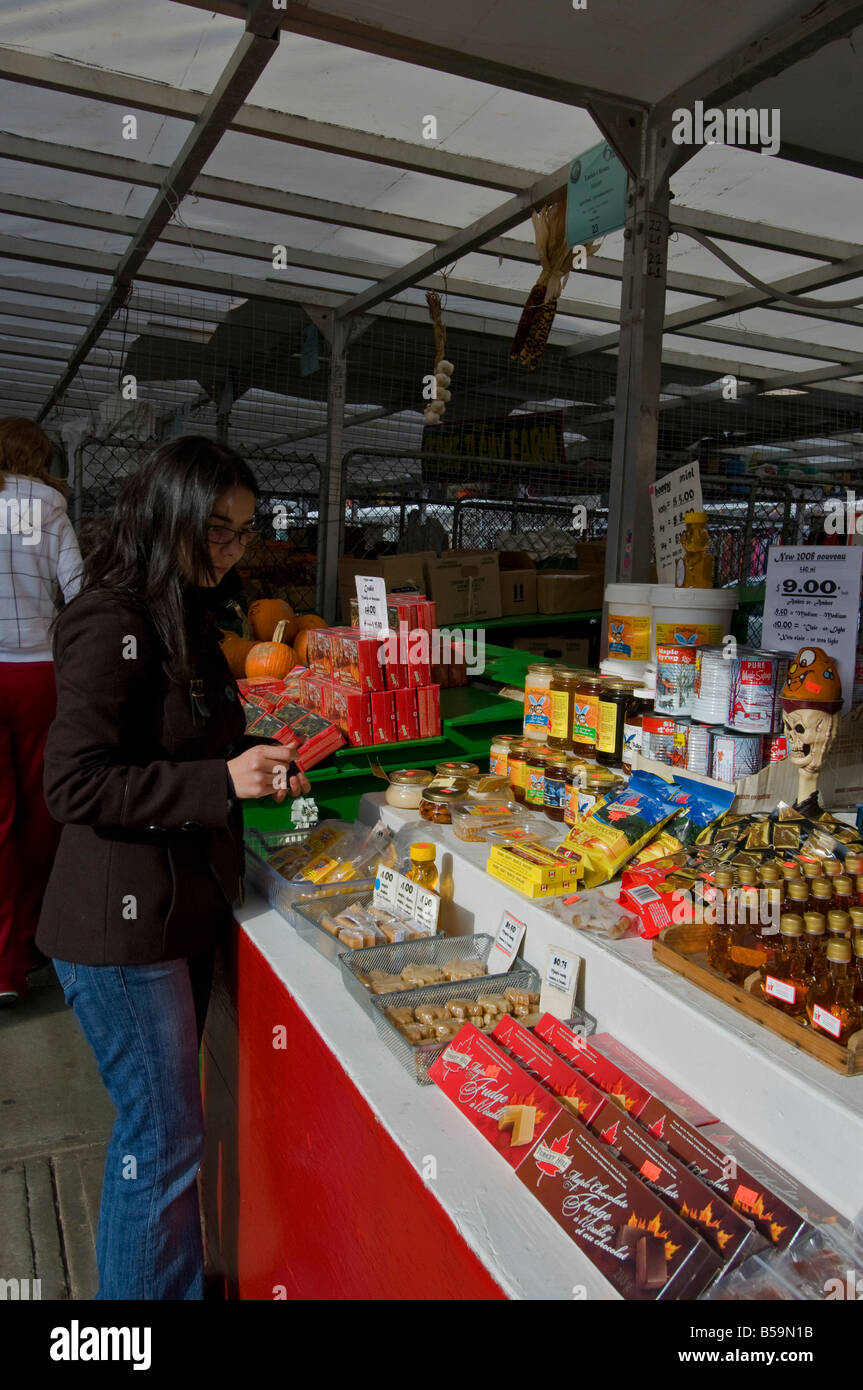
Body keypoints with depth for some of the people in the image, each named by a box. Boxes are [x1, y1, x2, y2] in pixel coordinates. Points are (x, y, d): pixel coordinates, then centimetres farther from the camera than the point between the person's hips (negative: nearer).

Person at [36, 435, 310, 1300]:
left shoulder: (180, 614, 12)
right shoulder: (112, 623, -18)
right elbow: (74, 784, -22)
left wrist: (255, 761, 5)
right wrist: (220, 781, -23)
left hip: (182, 911, 9)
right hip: (121, 926, -9)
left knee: (166, 1123, 22)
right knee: (165, 1139, 3)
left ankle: (175, 1281, 40)